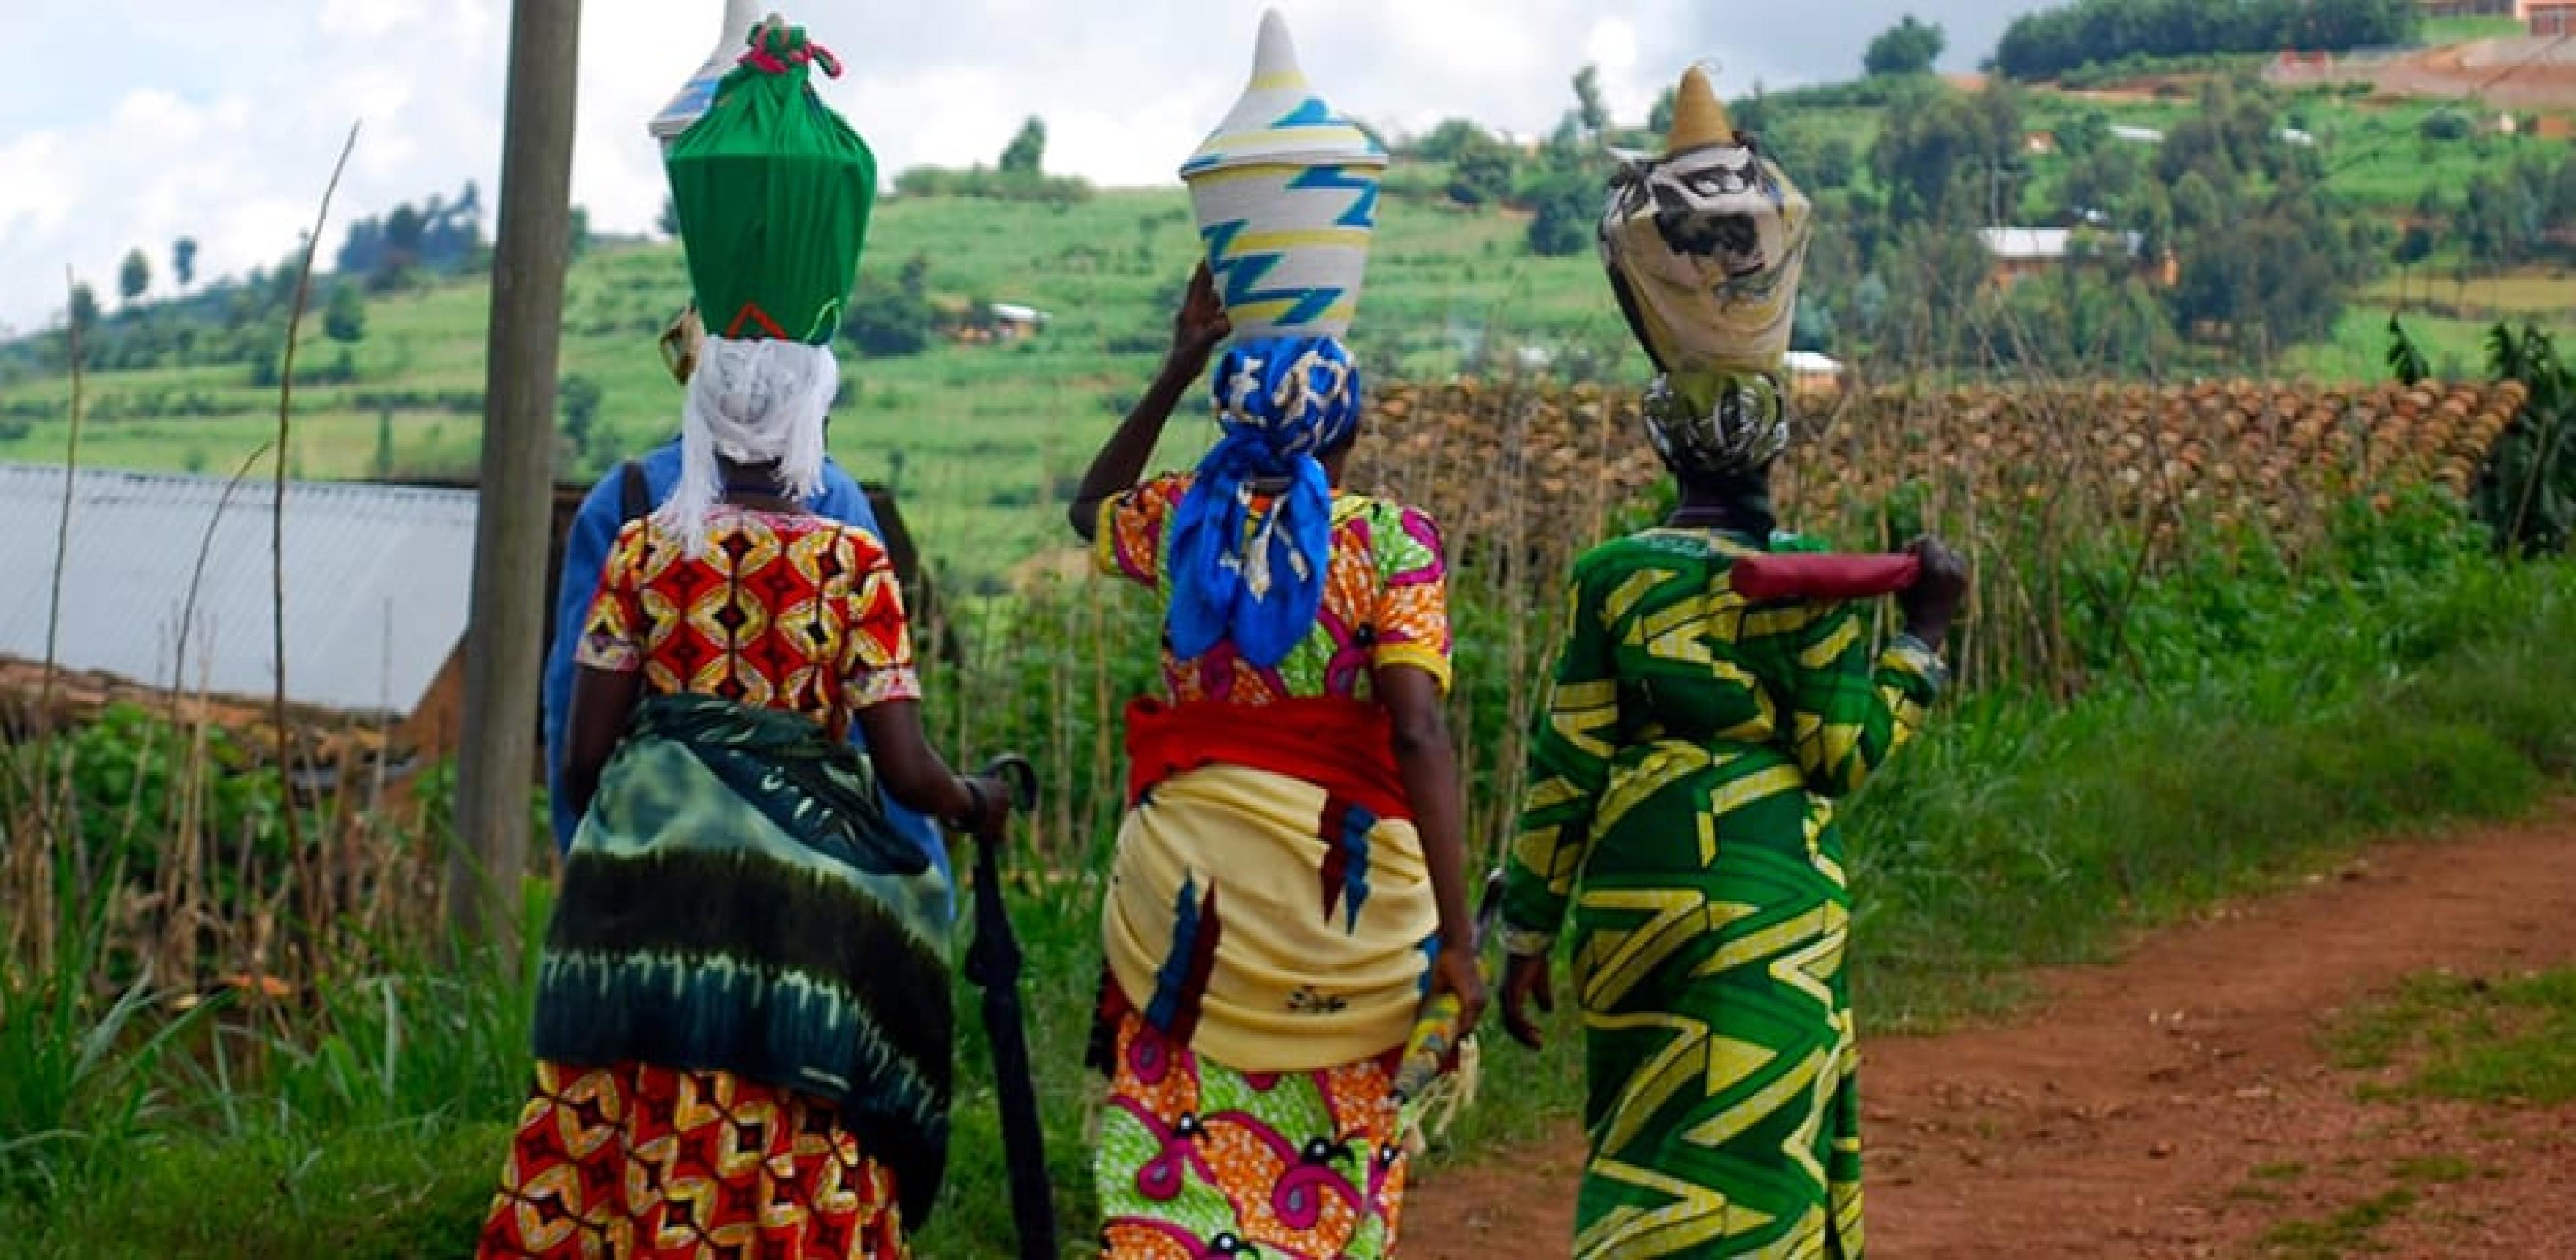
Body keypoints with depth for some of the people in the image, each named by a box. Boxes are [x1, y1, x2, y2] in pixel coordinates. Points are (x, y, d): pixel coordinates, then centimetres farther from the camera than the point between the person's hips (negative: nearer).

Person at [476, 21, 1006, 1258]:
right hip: (800, 910, -2)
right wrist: (979, 803, 15)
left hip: (648, 890, 2)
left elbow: (583, 751, 1)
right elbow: (904, 767, -5)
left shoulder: (641, 549, 2)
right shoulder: (854, 563, -3)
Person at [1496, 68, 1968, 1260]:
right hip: (1771, 915, -3)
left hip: (1632, 908, 3)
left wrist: (1527, 935, 6)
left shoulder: (1609, 579, 0)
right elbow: (1843, 755, -5)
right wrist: (1923, 637, 5)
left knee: (1650, 1161, 16)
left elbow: (1564, 773, 0)